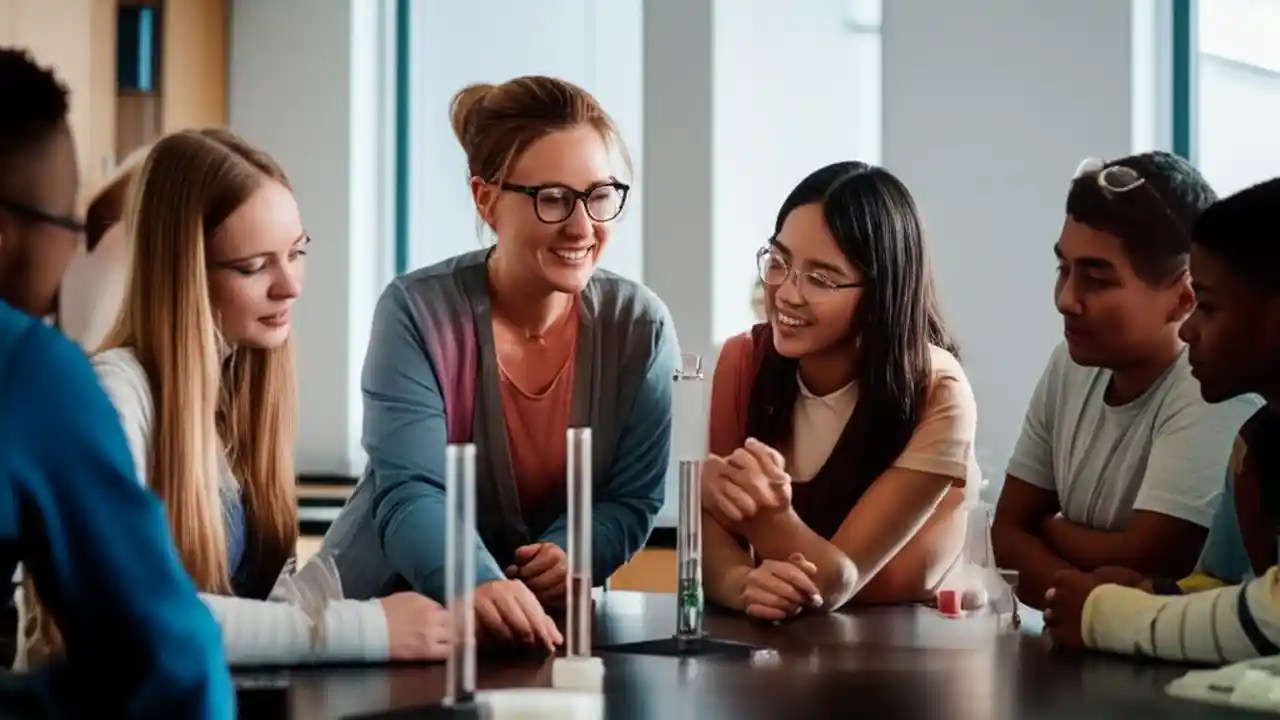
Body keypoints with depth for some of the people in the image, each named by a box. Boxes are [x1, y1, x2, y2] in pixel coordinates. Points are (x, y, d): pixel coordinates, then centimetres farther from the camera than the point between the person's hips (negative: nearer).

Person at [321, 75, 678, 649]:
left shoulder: (640, 326, -2)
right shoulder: (417, 312, -11)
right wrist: (479, 585, -39)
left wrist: (571, 553, -21)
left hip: (548, 626, 3)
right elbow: (411, 495, -20)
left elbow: (631, 499, 0)